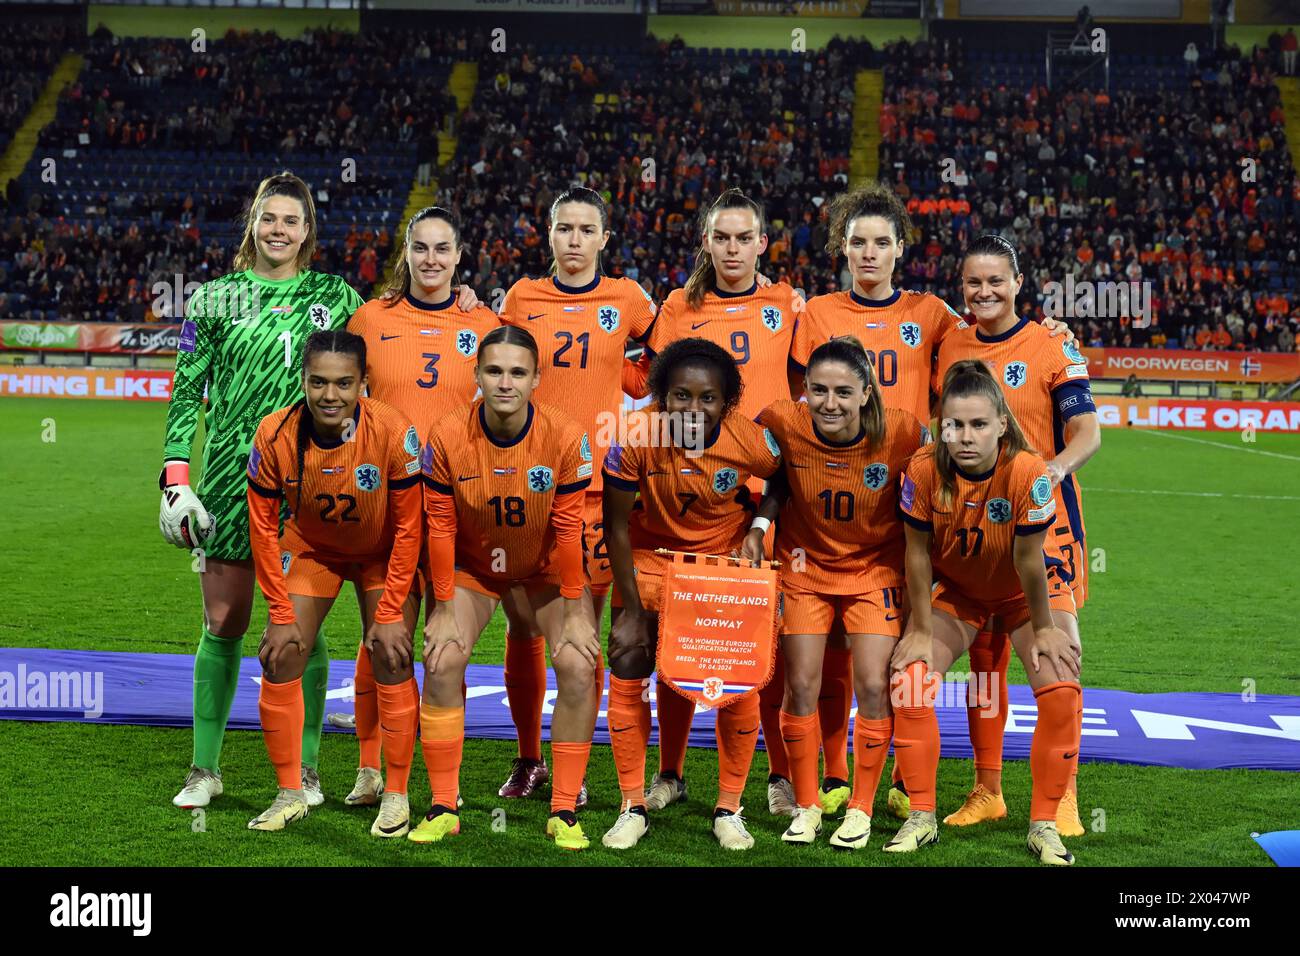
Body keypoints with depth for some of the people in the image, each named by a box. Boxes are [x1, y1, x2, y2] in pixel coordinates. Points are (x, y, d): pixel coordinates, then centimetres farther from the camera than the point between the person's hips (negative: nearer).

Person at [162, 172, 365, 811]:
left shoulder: (335, 297, 7)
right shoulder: (215, 297, 7)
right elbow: (186, 392, 7)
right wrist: (175, 477, -2)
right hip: (230, 475, 0)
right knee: (223, 624, 4)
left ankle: (305, 770, 13)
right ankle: (205, 769, 16)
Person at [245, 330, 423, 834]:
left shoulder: (394, 432, -31)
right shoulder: (275, 434, -26)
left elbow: (407, 527, -20)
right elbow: (263, 527, -13)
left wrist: (390, 613, -18)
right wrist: (281, 614, -13)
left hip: (382, 554, -2)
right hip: (310, 547, 2)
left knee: (393, 659, -10)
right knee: (279, 658, -5)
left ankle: (396, 795, 5)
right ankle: (290, 795, 9)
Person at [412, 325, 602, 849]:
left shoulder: (566, 438, -22)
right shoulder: (447, 437, -20)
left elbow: (569, 528, -17)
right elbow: (440, 527, -13)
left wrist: (575, 612, -14)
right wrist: (444, 608, -12)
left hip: (545, 570, 0)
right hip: (472, 567, 1)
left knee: (580, 669, -17)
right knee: (441, 665, -16)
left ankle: (564, 811, -4)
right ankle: (443, 808, -2)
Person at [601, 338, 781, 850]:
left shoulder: (752, 442, -26)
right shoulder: (636, 436, -28)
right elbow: (617, 524, -17)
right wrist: (631, 609, -14)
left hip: (726, 558, 0)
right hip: (651, 554, 0)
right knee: (627, 664, -7)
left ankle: (729, 809, 17)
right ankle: (633, 807, 10)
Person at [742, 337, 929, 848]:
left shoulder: (901, 432, -25)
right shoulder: (783, 423, -22)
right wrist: (759, 524, -16)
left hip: (876, 567, -1)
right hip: (805, 563, 1)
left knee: (873, 686, -5)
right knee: (801, 686, 1)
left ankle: (861, 810, 14)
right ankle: (806, 807, 19)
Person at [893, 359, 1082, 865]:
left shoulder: (1028, 472, -32)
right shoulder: (924, 470, -26)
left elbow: (1029, 561, -23)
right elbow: (918, 554, -16)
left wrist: (1042, 627, -12)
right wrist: (921, 630, -10)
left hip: (1027, 590, -1)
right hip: (955, 587, 2)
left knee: (1061, 692, -17)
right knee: (908, 682, -13)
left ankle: (1043, 824, 0)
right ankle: (921, 817, 2)